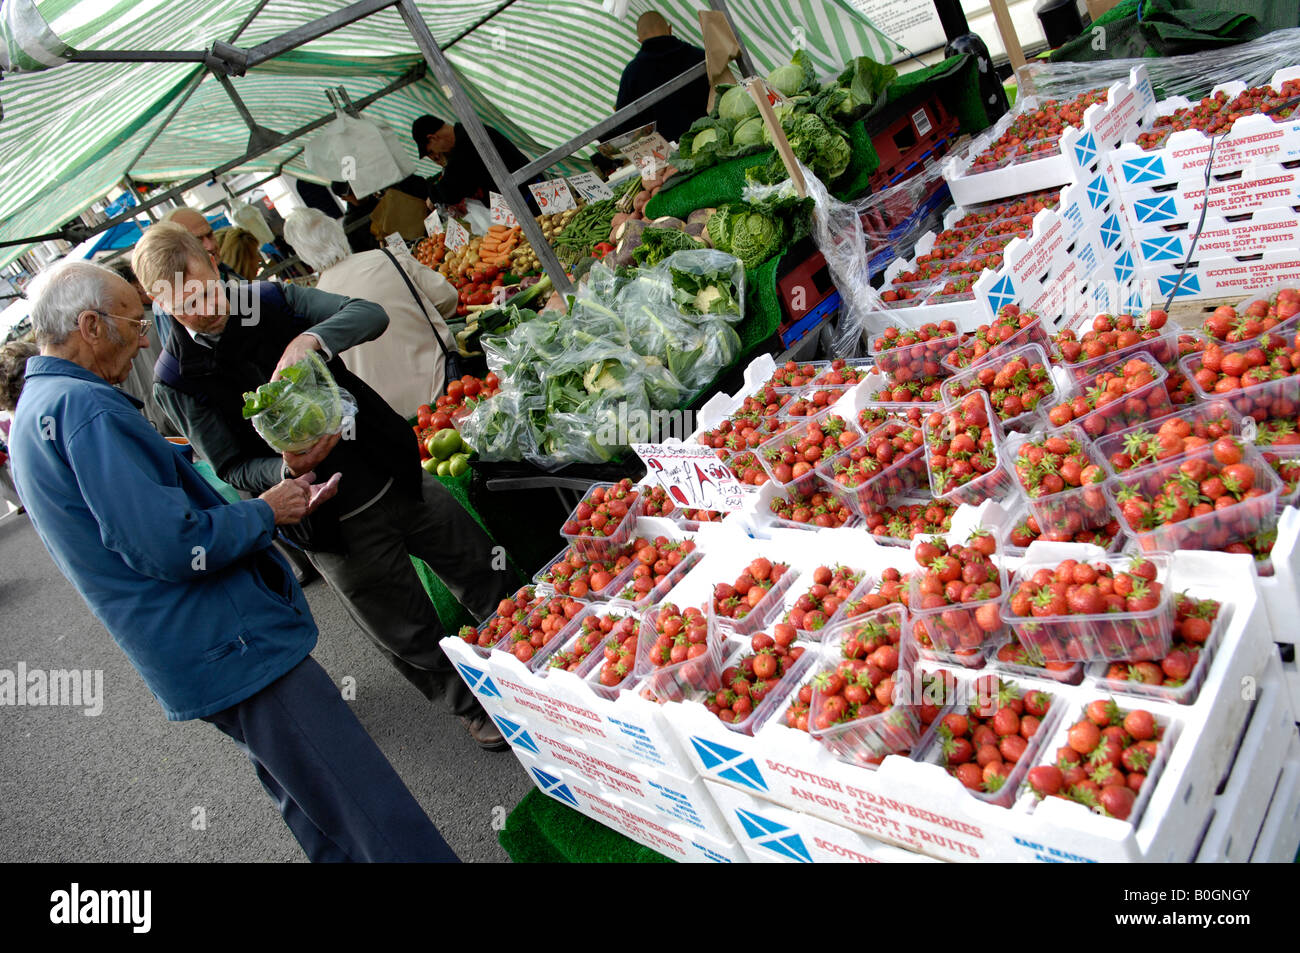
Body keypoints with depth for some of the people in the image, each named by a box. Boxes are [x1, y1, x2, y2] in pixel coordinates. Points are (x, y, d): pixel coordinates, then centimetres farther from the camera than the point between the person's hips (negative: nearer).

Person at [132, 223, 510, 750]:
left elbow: (370, 314, -13)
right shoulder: (177, 378, -8)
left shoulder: (270, 299, -2)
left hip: (398, 475, 3)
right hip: (336, 527, -2)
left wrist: (312, 340, -32)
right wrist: (286, 469, -29)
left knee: (488, 577, 16)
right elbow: (234, 468, -8)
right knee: (413, 640, 10)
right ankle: (474, 707, 37)